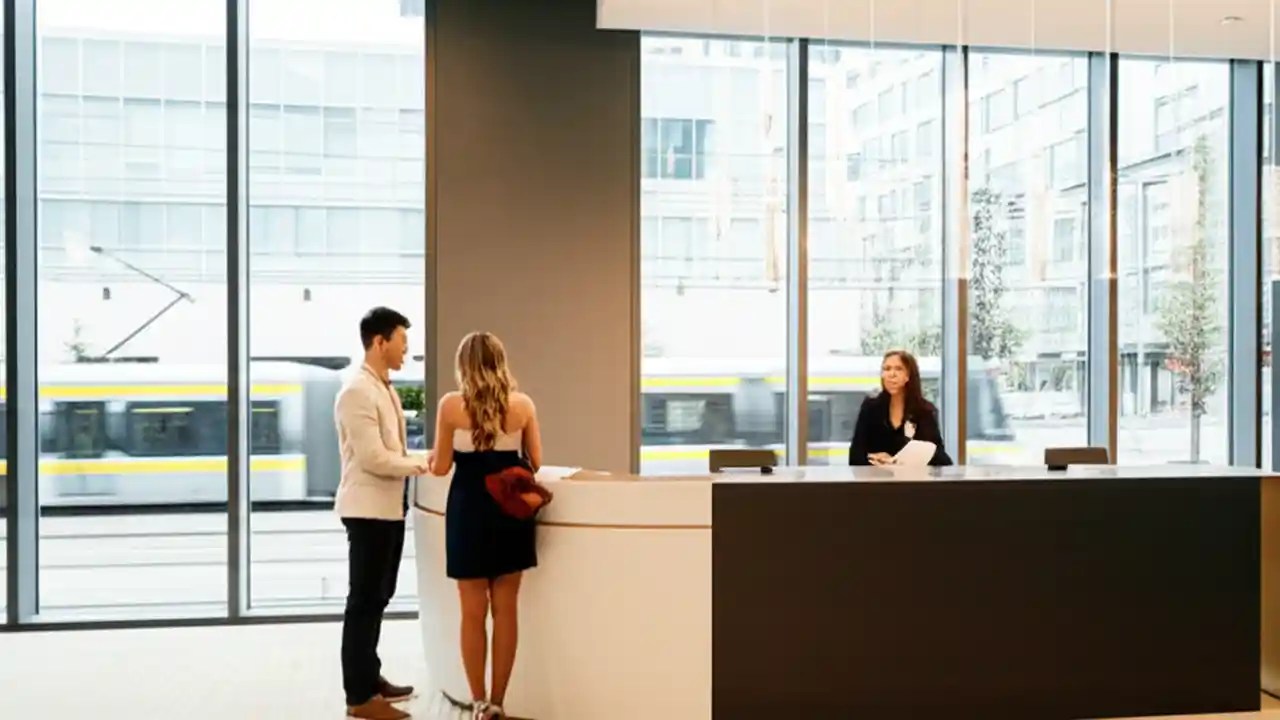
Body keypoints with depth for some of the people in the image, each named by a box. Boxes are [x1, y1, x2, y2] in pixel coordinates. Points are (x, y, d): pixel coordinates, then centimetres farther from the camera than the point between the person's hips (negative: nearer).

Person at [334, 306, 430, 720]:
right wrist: (421, 465, -11)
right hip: (368, 509, -9)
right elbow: (373, 458, -22)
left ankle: (369, 678, 30)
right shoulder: (358, 391, -17)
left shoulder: (383, 388, 13)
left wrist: (418, 463, 4)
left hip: (389, 506, 10)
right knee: (363, 600, -2)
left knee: (378, 598, 18)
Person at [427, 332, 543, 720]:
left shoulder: (451, 405, -7)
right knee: (505, 610, 9)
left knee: (474, 612, 8)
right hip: (510, 511, 2)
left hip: (469, 510, -2)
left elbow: (441, 468, -3)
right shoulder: (523, 405, -2)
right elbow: (535, 463, 4)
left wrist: (430, 459, 20)